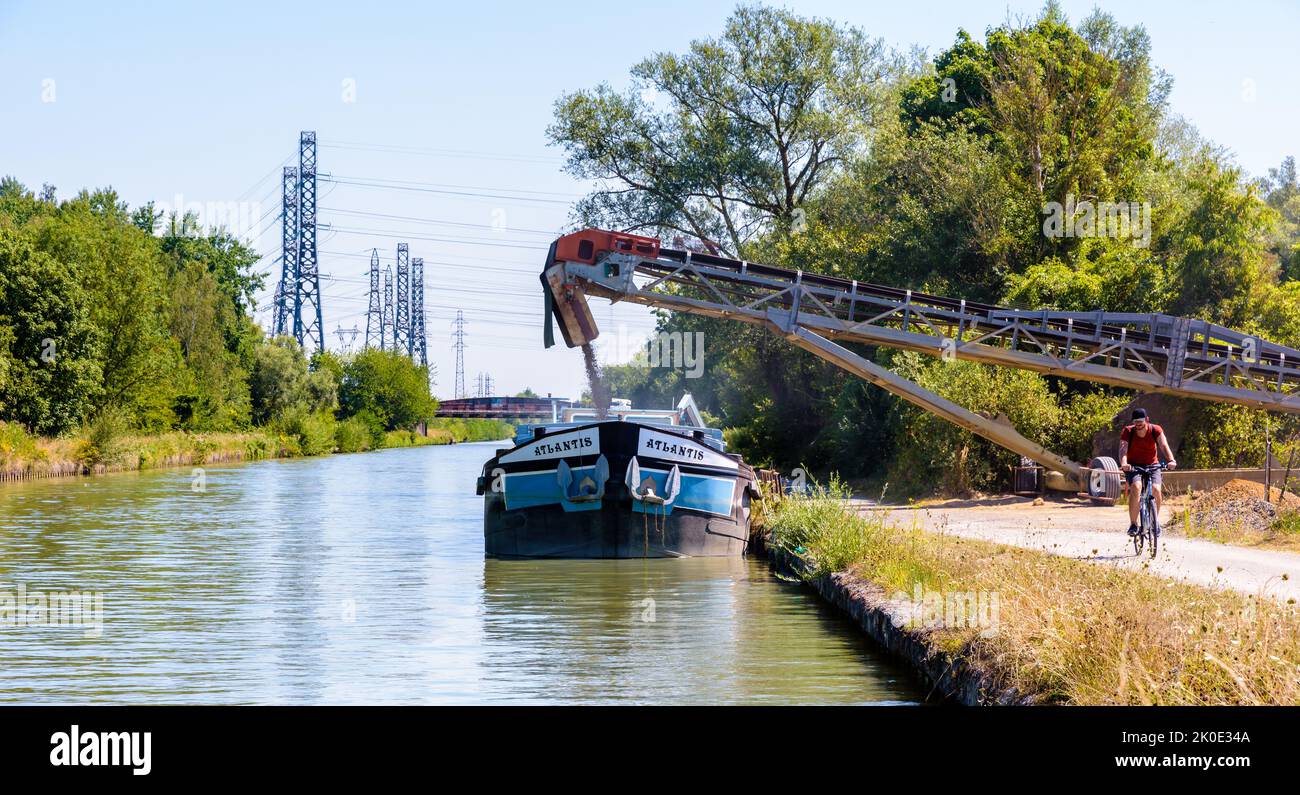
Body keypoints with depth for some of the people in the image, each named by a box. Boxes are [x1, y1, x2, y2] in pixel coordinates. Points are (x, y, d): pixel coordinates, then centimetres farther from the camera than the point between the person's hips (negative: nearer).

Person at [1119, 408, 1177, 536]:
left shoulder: (1155, 430, -10)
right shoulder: (1128, 431, -13)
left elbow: (1164, 446, -22)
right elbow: (1123, 449, -26)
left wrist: (1171, 460, -42)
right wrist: (1123, 463, -47)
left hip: (1152, 466, 1)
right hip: (1133, 466, -1)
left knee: (1156, 489, -23)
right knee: (1136, 487, -30)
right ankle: (1133, 524, -23)